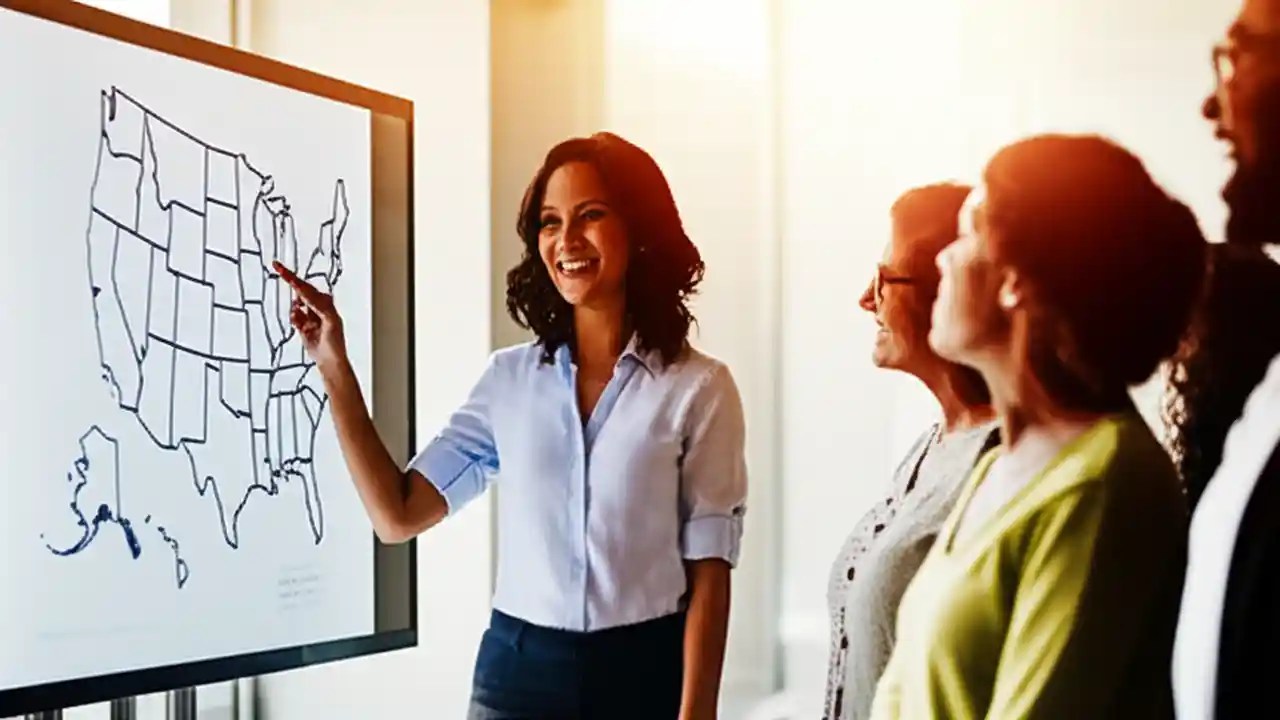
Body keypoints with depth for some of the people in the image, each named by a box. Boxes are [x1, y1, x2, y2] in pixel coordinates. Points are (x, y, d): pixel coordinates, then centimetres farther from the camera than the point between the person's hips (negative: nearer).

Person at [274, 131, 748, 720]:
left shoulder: (699, 388, -6)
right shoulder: (510, 378, 4)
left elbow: (709, 574, -7)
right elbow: (398, 515, 1)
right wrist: (334, 365, -1)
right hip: (517, 672, 3)